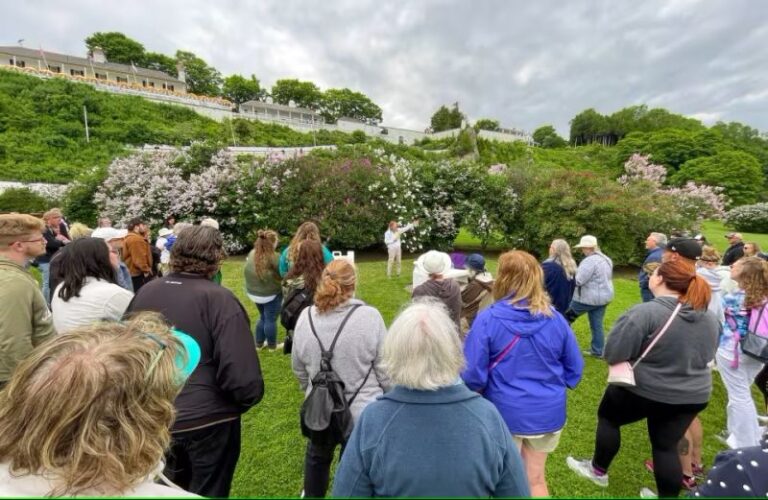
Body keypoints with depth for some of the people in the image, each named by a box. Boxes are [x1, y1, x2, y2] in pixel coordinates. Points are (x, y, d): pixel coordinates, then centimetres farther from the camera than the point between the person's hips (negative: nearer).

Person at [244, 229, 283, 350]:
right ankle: (272, 345, 23)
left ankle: (259, 343, 34)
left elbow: (246, 271, 7)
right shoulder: (273, 257, -23)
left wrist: (254, 285, 13)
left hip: (253, 292, 7)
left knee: (263, 317, 24)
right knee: (271, 319, 9)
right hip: (271, 294, -7)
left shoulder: (252, 253, -1)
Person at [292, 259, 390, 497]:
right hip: (362, 411, -3)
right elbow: (385, 369, -13)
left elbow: (298, 368, 3)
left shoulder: (306, 317, -10)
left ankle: (312, 494, 53)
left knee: (317, 456, 30)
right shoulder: (369, 317, -21)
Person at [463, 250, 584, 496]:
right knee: (536, 479, 26)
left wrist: (475, 397, 3)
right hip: (548, 412, 3)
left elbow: (472, 373, -18)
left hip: (505, 413, -3)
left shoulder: (488, 319, -20)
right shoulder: (555, 318, -7)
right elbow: (574, 368, 3)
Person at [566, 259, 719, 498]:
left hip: (645, 390, -5)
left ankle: (598, 471, 34)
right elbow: (705, 356, 15)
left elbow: (612, 354, -24)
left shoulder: (645, 313, -24)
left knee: (608, 417, 19)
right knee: (666, 445, 19)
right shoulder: (711, 319, 0)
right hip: (693, 396, 6)